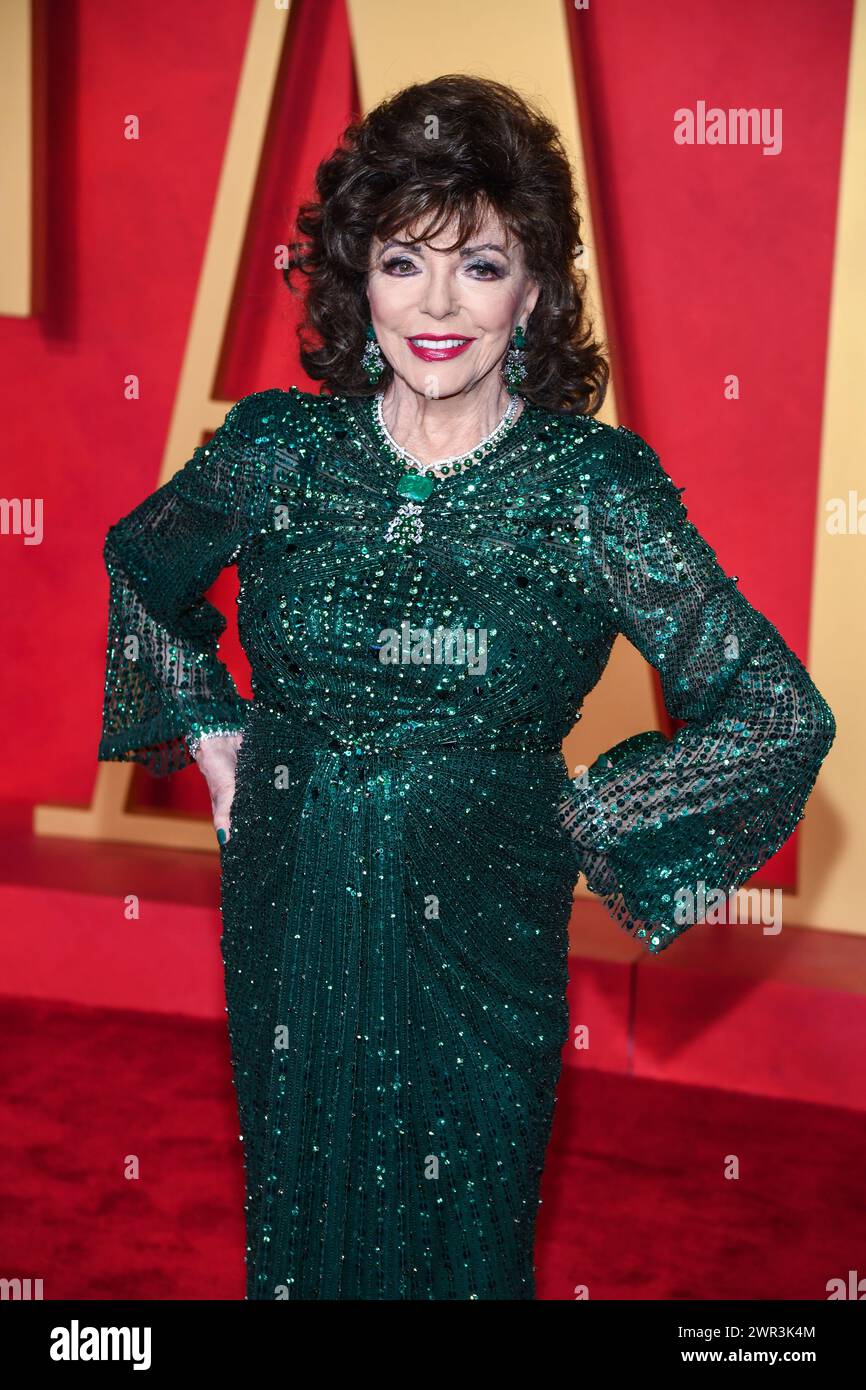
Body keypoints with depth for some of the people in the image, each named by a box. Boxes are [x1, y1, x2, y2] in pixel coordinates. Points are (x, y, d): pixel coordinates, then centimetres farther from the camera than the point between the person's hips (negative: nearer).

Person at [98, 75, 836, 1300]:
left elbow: (781, 716, -11)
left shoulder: (595, 485, -14)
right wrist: (207, 732, 6)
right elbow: (137, 566, 15)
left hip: (478, 936, -2)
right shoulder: (276, 447, -6)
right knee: (300, 1217, 23)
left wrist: (578, 822, -9)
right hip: (288, 918, 3)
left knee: (461, 1237, 19)